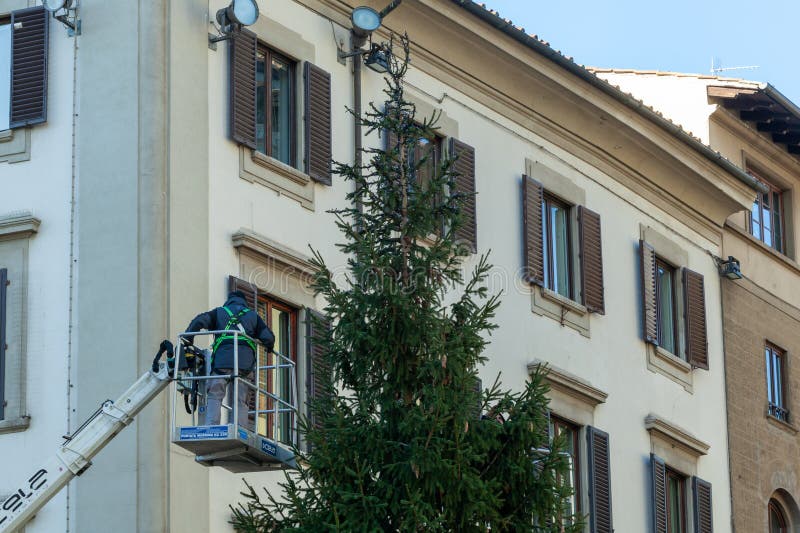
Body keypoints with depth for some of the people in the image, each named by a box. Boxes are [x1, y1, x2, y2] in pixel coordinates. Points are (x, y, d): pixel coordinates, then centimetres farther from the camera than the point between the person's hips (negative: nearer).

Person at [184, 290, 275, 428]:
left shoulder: (219, 312, 21)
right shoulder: (253, 316, 23)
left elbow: (199, 321, 4)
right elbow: (268, 338, 15)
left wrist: (187, 340, 10)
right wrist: (269, 348, 36)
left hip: (222, 360, -1)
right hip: (245, 362, 1)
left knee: (214, 397, -4)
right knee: (240, 401, 2)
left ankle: (210, 427, -23)